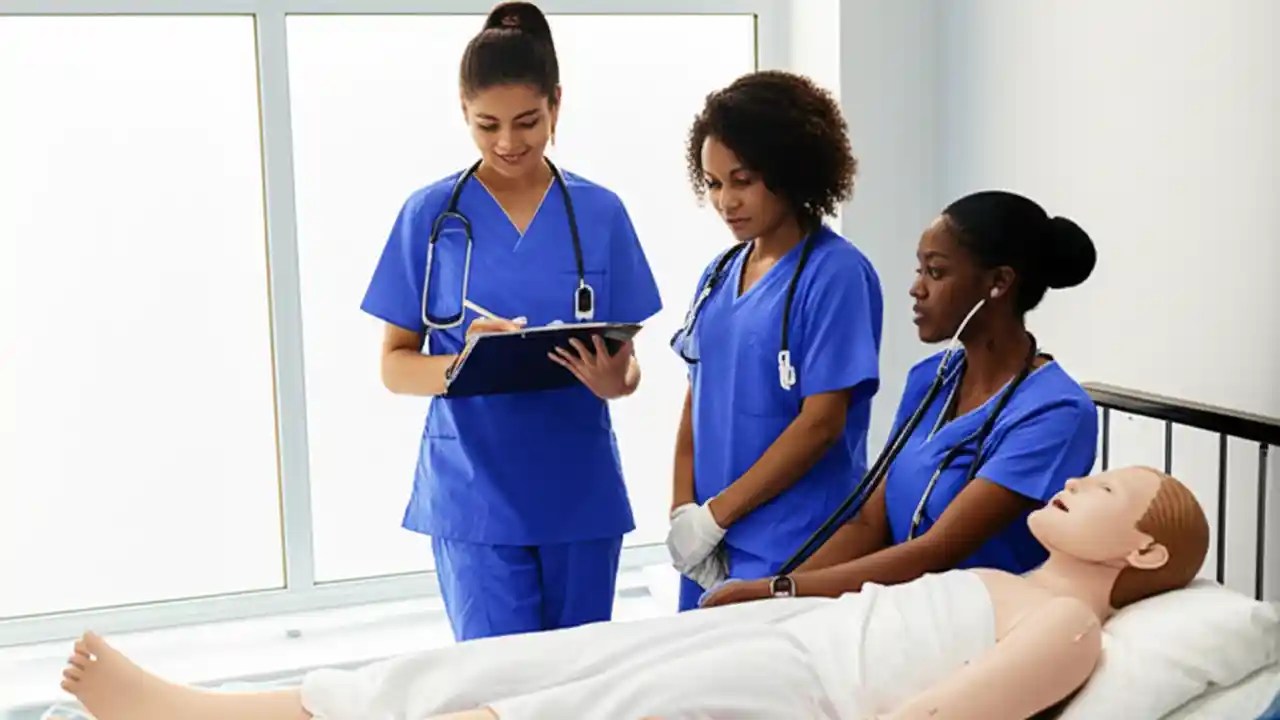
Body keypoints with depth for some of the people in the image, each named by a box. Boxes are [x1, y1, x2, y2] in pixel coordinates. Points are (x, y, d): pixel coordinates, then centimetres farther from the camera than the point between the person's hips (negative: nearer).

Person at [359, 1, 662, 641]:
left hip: (581, 492, 2)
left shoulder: (600, 213, 2)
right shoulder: (432, 214, -2)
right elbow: (395, 366, 0)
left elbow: (627, 359, 6)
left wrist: (614, 380, -18)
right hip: (475, 496, -2)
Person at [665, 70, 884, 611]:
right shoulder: (719, 274, 9)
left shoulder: (836, 273, -11)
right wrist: (682, 512, -3)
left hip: (793, 554, -6)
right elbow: (696, 401, 10)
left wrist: (715, 514, -14)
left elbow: (821, 423, -15)